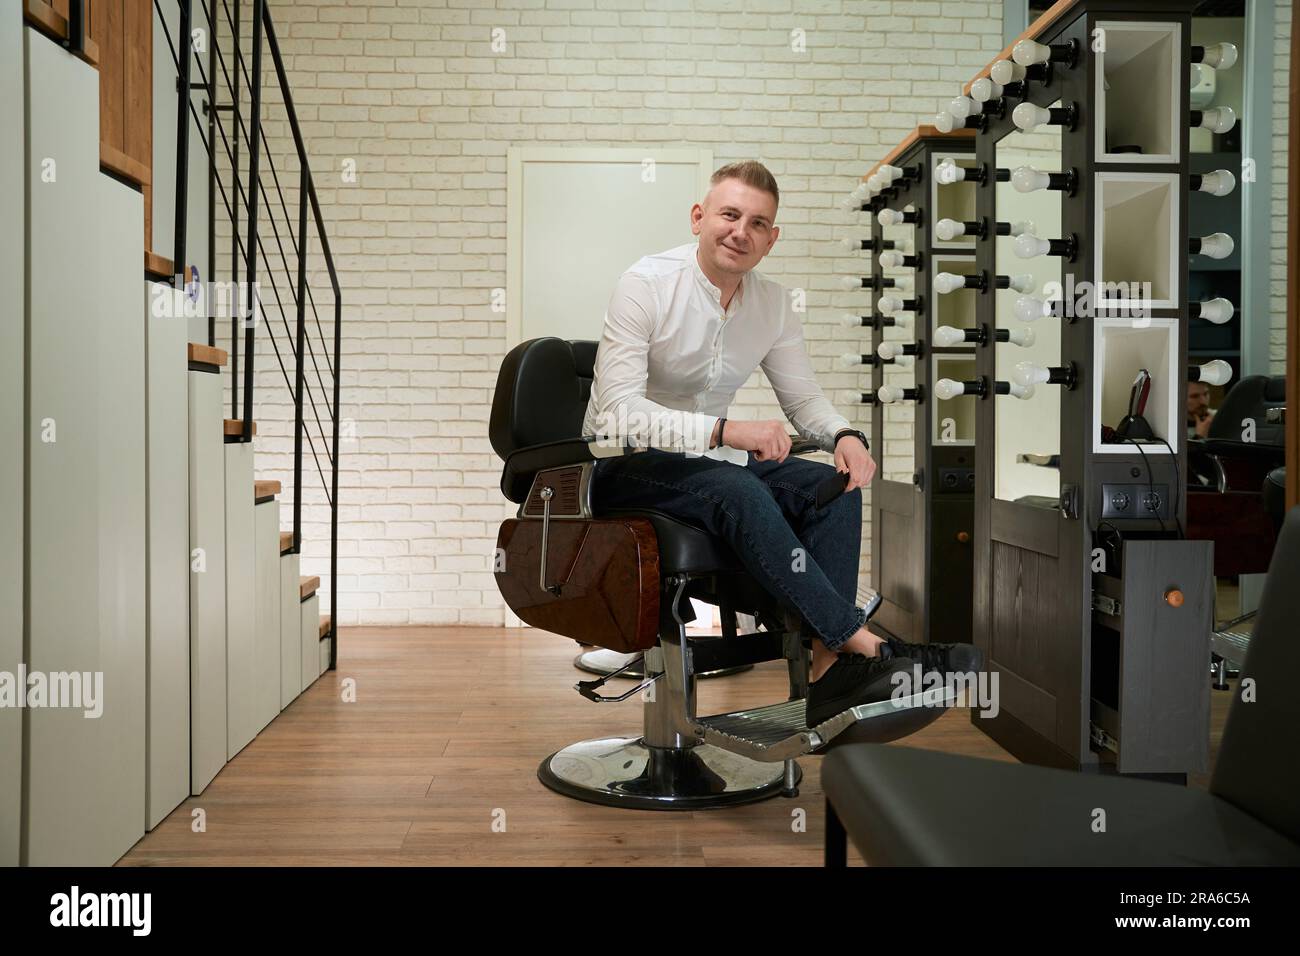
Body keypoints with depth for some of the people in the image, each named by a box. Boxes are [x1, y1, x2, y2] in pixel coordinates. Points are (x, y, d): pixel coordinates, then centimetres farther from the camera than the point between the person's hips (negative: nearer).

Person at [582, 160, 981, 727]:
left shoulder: (772, 303, 3)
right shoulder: (646, 286, -15)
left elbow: (803, 398, 11)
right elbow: (618, 413, -24)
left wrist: (844, 436, -13)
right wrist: (725, 431, -36)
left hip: (709, 459, 6)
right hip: (625, 468, -6)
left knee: (834, 486, -18)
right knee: (734, 489, -35)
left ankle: (828, 668, -24)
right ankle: (862, 643, -31)